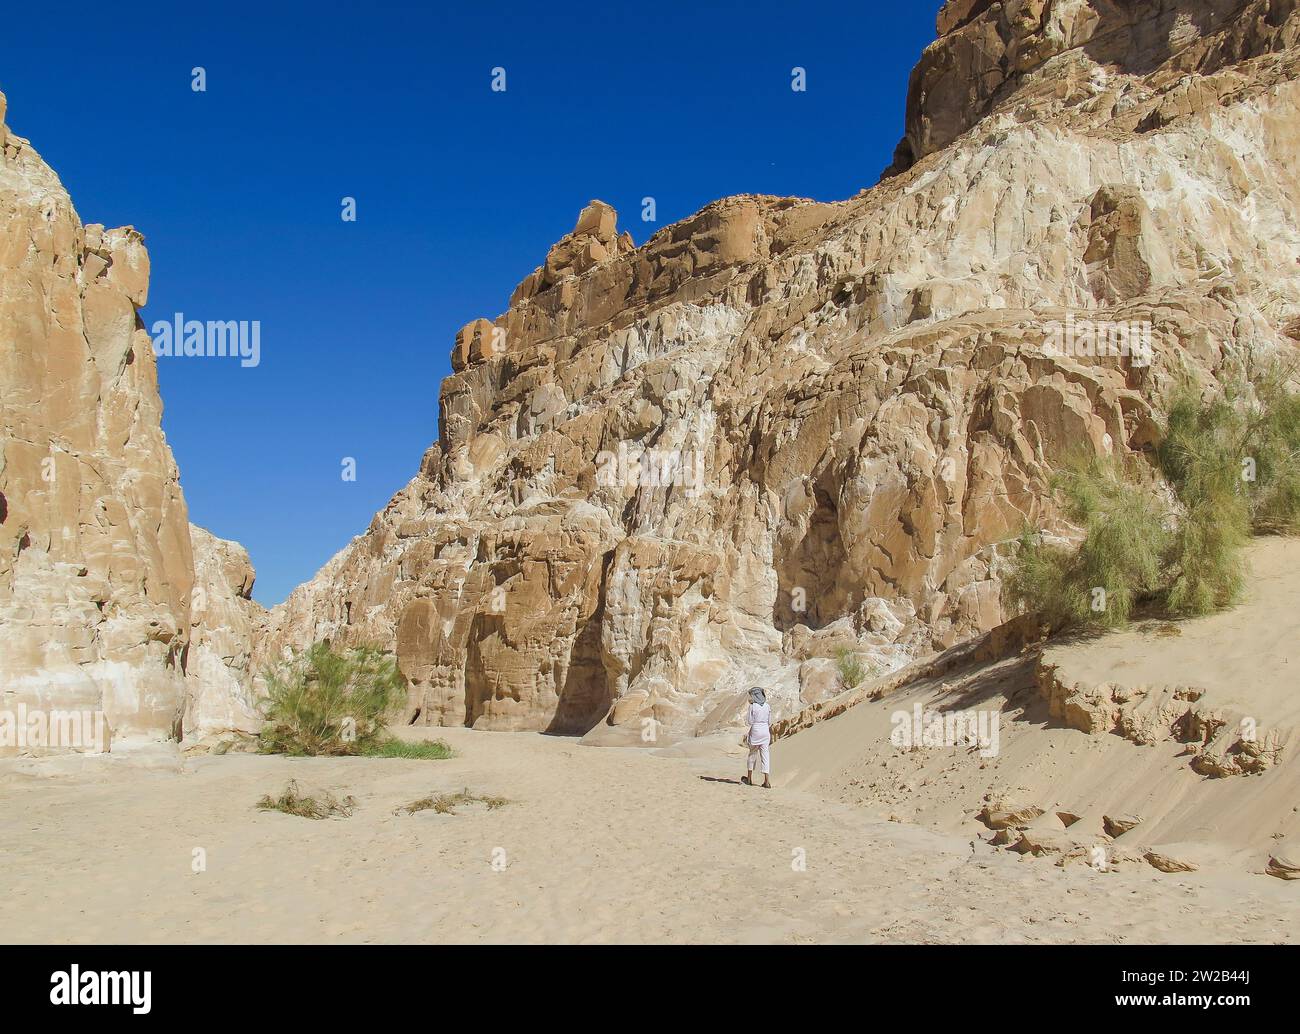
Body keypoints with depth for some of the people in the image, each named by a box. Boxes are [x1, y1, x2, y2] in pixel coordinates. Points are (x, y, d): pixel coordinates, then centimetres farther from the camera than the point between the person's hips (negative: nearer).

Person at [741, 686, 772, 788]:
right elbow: (770, 722, 7)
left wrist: (747, 711, 4)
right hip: (765, 731, 3)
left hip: (755, 731, -3)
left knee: (752, 755, 13)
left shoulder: (752, 706, -10)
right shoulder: (767, 706, 3)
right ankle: (766, 781, -2)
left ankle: (749, 779, 22)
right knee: (765, 756, 3)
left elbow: (750, 721, -8)